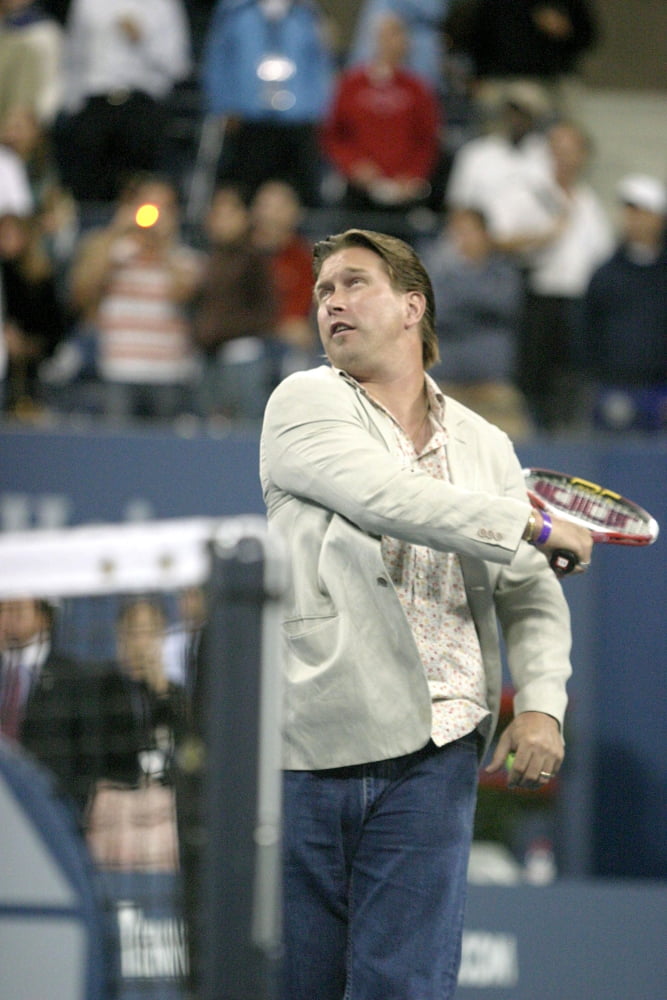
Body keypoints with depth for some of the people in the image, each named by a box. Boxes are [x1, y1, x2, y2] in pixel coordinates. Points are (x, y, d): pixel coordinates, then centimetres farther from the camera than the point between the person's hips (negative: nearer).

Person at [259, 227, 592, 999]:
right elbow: (391, 501, -12)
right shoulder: (305, 404, 4)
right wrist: (535, 526, -4)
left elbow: (531, 597, 16)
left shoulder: (484, 446, 17)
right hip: (311, 747, -2)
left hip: (431, 756, 2)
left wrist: (540, 703, -2)